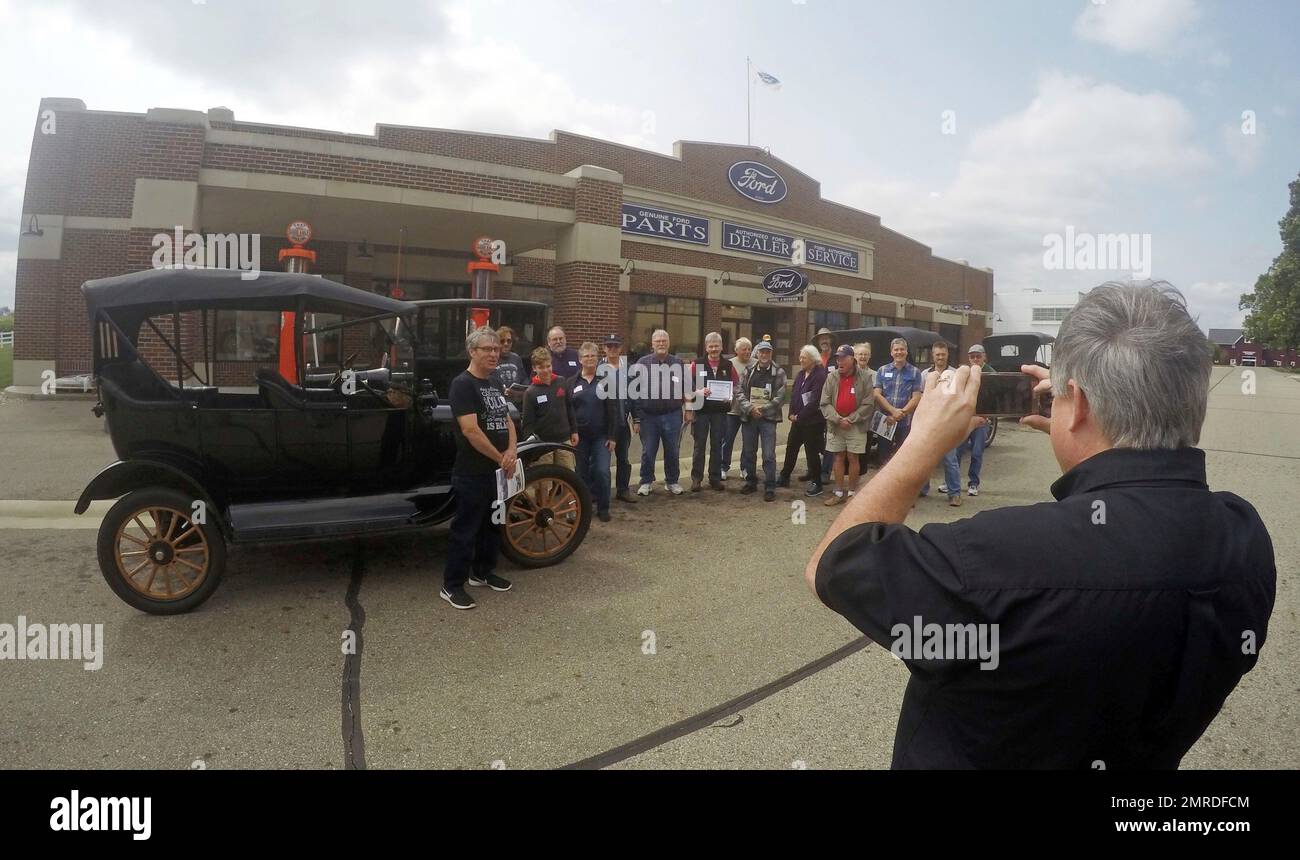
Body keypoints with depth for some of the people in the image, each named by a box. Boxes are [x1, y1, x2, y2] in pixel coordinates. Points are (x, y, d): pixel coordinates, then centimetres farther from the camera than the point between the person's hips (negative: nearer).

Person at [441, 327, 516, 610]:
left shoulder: (494, 384, 12)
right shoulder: (462, 384, -15)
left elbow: (507, 420, 13)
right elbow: (470, 430, -22)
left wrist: (511, 452, -5)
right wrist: (500, 458, -15)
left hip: (499, 470, 8)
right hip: (472, 473, -8)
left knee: (492, 523, 18)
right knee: (466, 528, -1)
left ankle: (482, 572, 34)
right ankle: (452, 586, 11)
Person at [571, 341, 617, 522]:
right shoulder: (573, 383, 6)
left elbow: (612, 410, -1)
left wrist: (612, 436, -7)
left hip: (601, 435, -1)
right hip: (580, 436, 2)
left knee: (602, 471, -9)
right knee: (582, 473, 9)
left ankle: (603, 508, 4)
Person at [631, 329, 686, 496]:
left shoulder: (678, 363, 4)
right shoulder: (642, 363, -1)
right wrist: (636, 418, -5)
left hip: (672, 416, 1)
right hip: (648, 416, -1)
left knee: (673, 452, 10)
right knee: (647, 452, 8)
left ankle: (672, 481, 27)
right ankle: (646, 482, 24)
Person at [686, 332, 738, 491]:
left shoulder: (728, 366, 5)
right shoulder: (696, 364, -2)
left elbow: (736, 386, 13)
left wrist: (730, 396, -6)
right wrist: (699, 392, -20)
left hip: (720, 412, 2)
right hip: (701, 410, -2)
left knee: (717, 446, 8)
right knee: (699, 446, 4)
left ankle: (715, 478, 18)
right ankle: (696, 478, 12)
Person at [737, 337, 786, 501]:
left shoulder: (778, 372, 0)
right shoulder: (749, 371, 9)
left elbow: (780, 396, -6)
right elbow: (741, 392, 4)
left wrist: (762, 409, -13)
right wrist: (750, 408, -12)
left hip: (768, 418, -3)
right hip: (748, 418, 4)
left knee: (769, 455, -6)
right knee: (748, 453, 12)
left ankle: (770, 487, 2)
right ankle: (751, 482, 27)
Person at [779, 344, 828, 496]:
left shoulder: (820, 375, -15)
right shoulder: (801, 374, 10)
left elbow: (815, 401, -20)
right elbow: (793, 394, 11)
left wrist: (799, 416, -15)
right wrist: (792, 414, -1)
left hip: (812, 421, -8)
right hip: (798, 419, 8)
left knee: (812, 451, 0)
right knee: (791, 447, 14)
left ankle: (816, 484, 12)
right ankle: (784, 477, 27)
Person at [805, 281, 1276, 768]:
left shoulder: (1003, 557, -41)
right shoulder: (1248, 539, -19)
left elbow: (831, 567, -26)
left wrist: (926, 440, -19)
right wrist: (1072, 434, -4)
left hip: (970, 757, -4)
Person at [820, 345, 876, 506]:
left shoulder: (865, 376, -5)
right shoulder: (831, 377, 2)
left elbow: (868, 403, -8)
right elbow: (825, 402, 0)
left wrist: (850, 419, -12)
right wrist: (838, 419, -12)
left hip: (856, 425, -3)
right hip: (835, 425, 3)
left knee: (852, 458, 3)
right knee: (839, 458, 8)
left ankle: (851, 492, 14)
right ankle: (839, 492, 16)